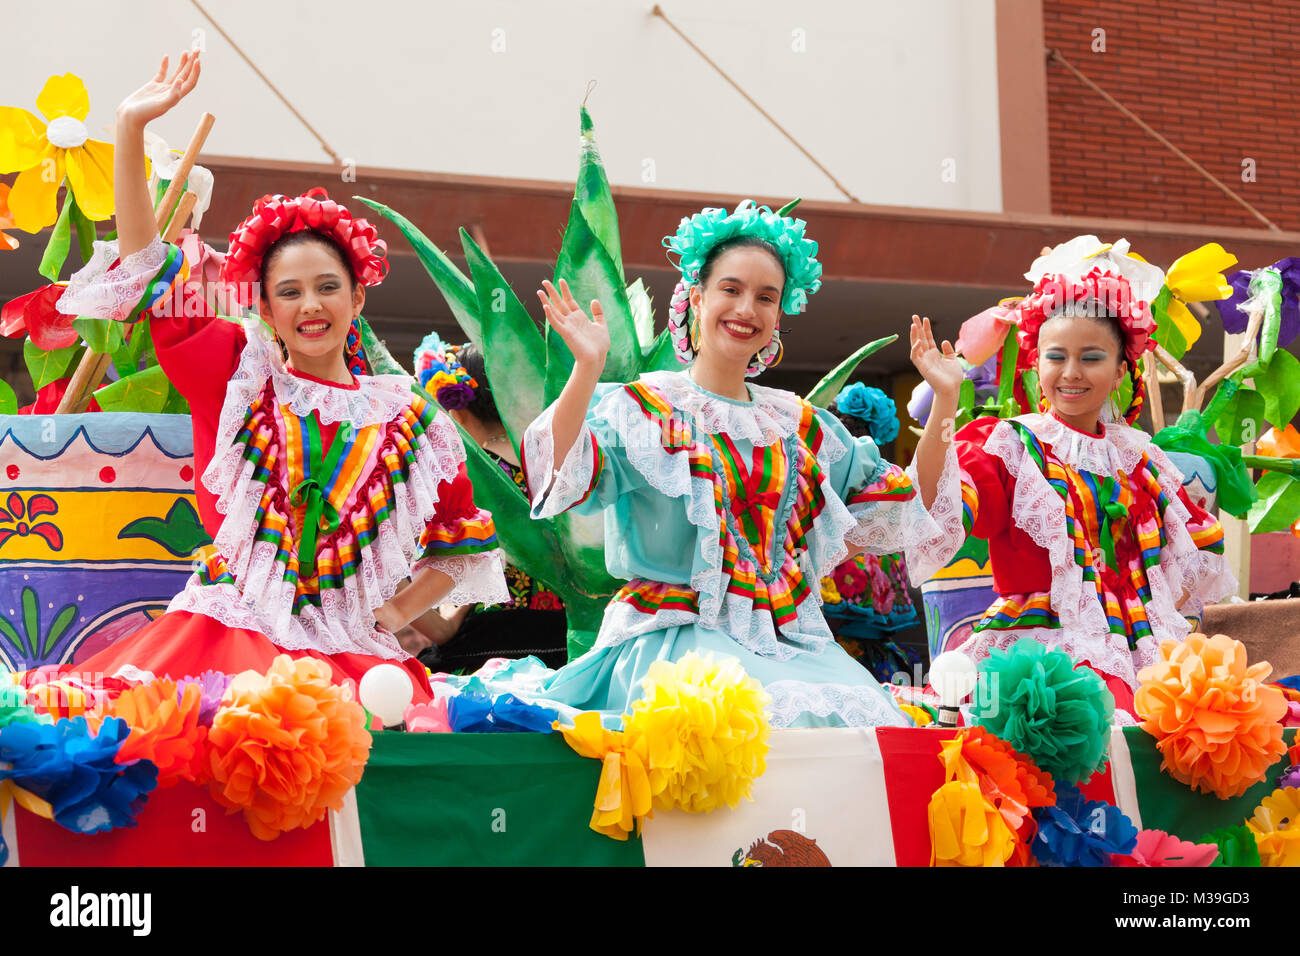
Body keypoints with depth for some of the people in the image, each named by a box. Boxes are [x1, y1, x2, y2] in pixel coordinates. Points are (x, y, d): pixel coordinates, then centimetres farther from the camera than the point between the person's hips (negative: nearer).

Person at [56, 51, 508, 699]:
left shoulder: (410, 417, 11)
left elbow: (463, 546, 22)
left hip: (352, 656, 1)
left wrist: (394, 614, 9)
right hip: (228, 637, -1)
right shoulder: (239, 371, 10)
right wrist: (131, 129, 2)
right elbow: (145, 268, 7)